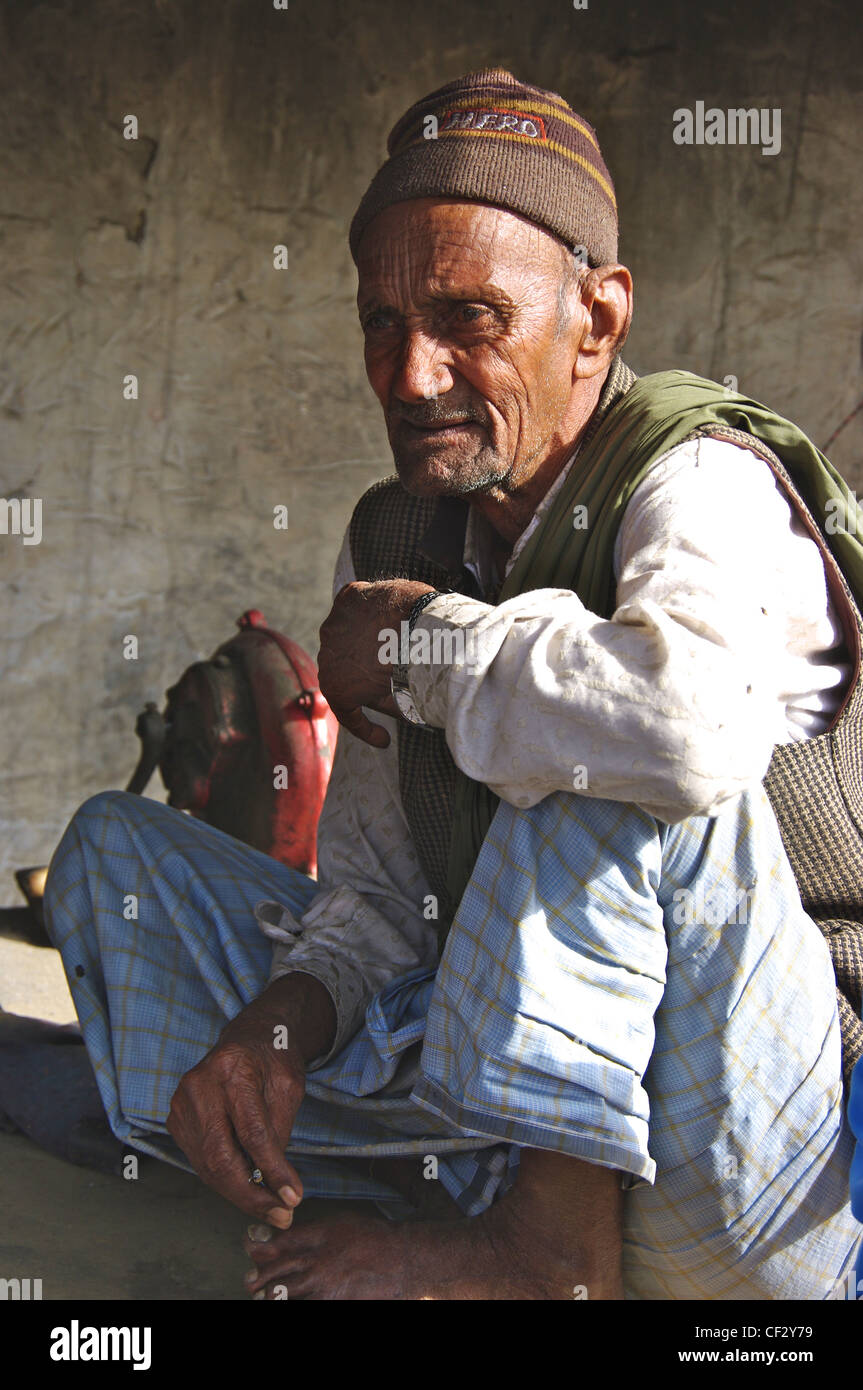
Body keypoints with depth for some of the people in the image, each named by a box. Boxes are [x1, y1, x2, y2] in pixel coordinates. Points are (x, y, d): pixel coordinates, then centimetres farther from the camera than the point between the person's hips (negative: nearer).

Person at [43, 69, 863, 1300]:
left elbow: (694, 721, -41)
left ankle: (553, 1235, -21)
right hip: (502, 1085, 7)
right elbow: (376, 886, 7)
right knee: (115, 846, 5)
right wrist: (285, 1018, -16)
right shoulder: (392, 540, 6)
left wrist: (421, 643, -22)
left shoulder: (704, 483, -16)